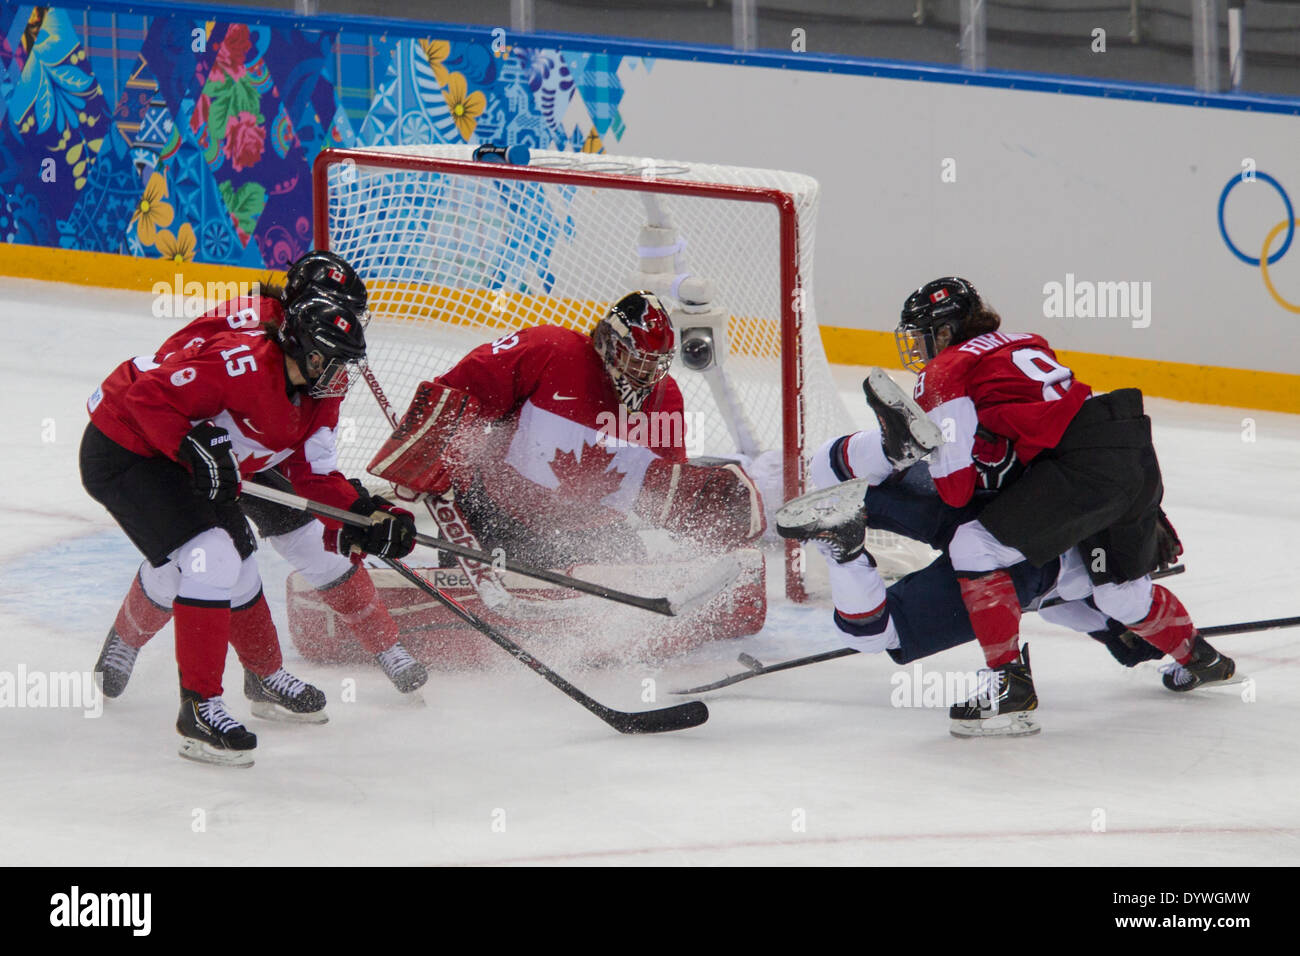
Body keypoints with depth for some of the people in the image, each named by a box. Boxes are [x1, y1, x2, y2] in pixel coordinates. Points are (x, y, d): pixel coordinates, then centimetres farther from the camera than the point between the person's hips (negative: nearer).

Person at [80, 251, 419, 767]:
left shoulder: (317, 395, 1)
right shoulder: (244, 359, -29)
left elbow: (313, 476, 3)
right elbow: (150, 395, -29)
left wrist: (363, 516, -11)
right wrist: (195, 449, -36)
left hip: (180, 462, 10)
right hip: (123, 449, -10)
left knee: (237, 569, 19)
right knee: (211, 556, -22)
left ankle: (267, 677, 44)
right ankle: (199, 709, -18)